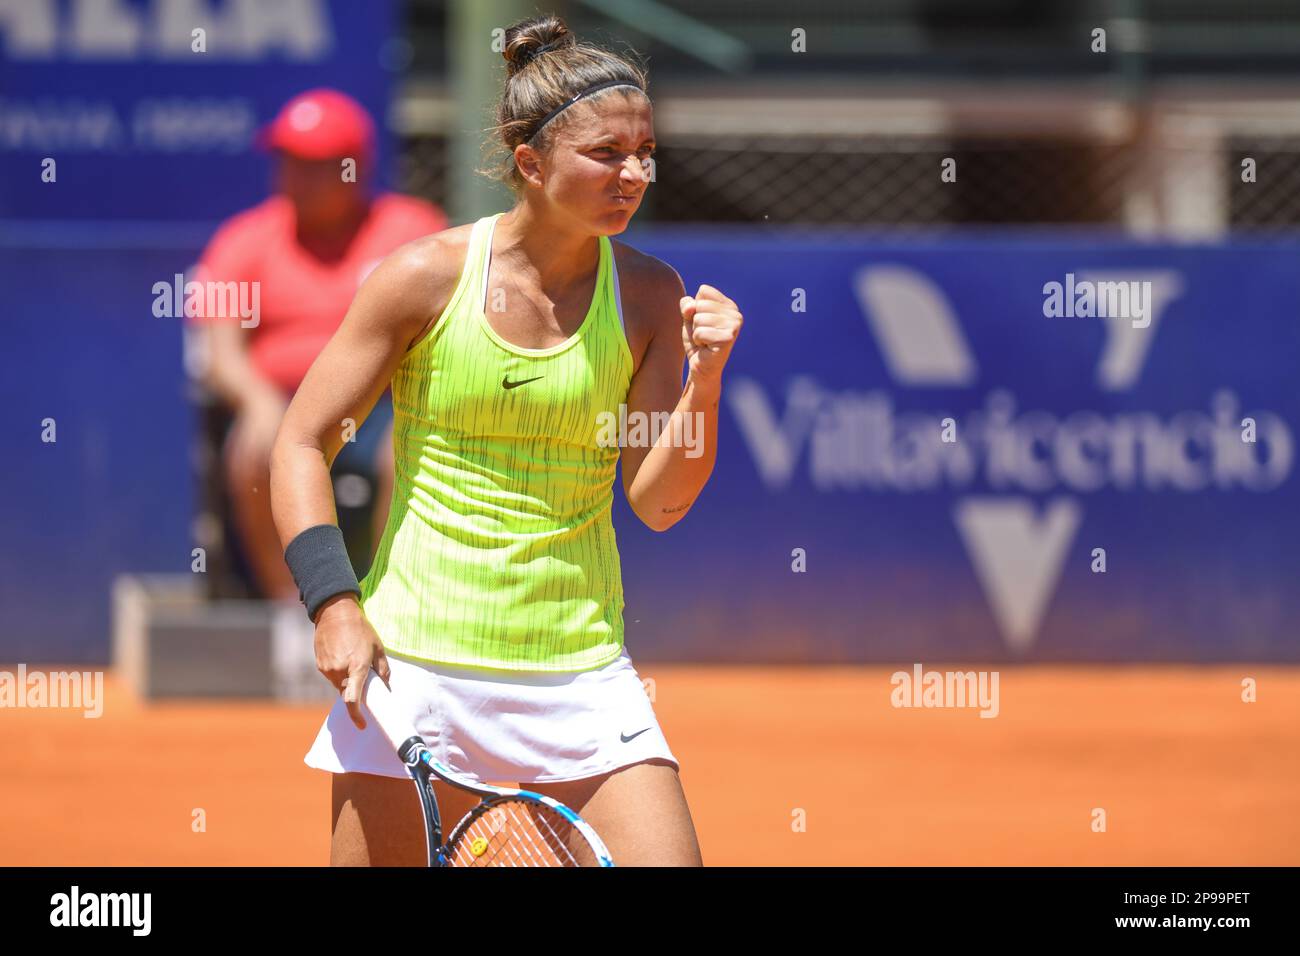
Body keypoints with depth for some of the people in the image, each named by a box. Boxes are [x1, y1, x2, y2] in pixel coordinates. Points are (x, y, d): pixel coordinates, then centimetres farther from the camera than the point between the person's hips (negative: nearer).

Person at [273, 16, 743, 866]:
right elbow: (302, 444, 0)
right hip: (413, 662, -2)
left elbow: (658, 502, 0)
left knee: (667, 859, -13)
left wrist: (704, 378, -15)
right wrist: (335, 604, -11)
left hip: (582, 669, 2)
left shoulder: (648, 295, 2)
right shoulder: (427, 277, -5)